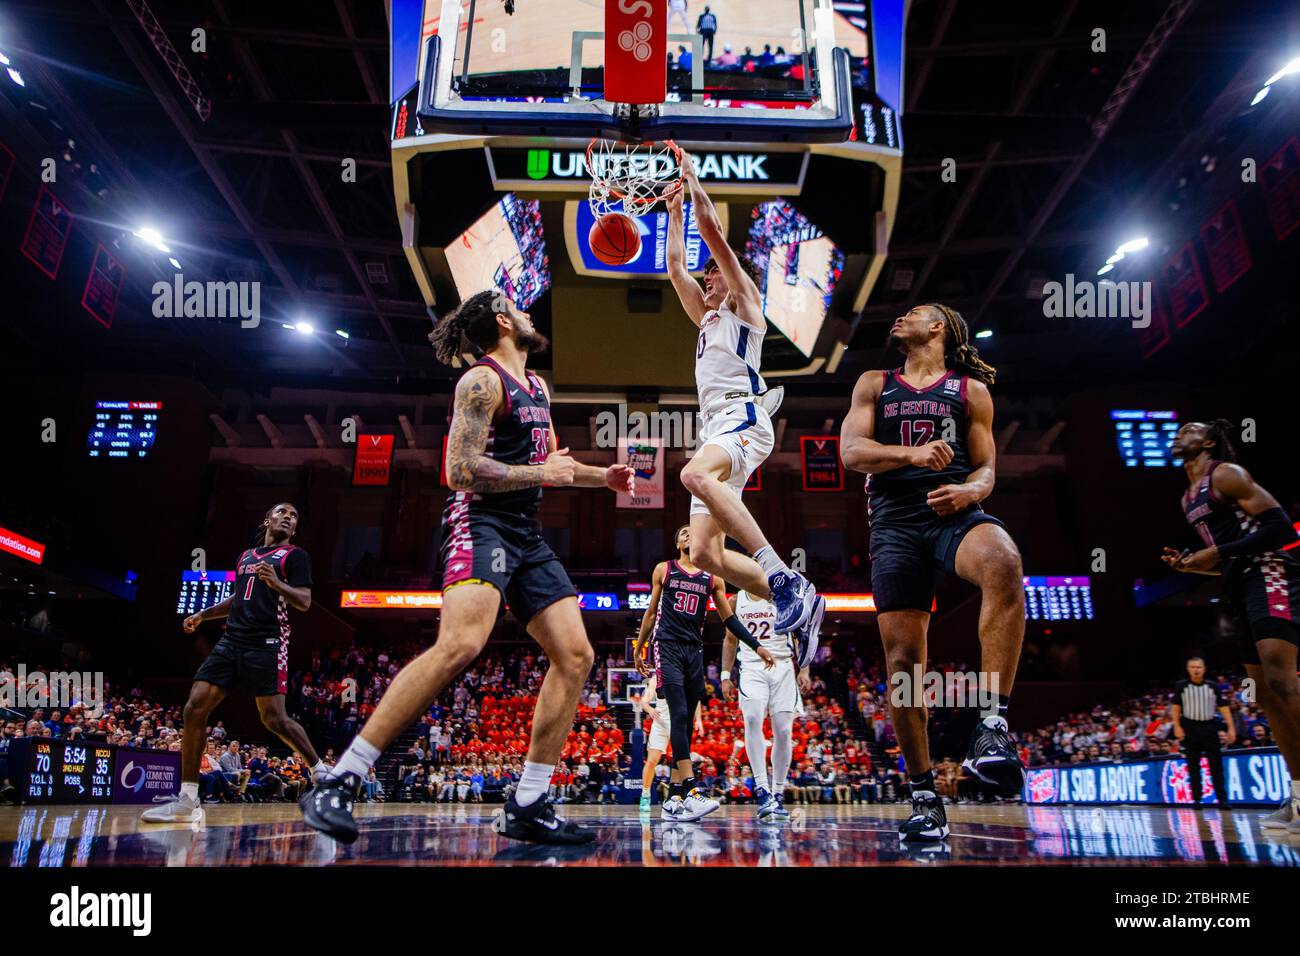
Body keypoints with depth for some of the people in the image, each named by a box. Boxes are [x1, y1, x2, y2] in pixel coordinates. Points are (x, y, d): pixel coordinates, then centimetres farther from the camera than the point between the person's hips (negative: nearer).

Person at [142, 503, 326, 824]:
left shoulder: (295, 555, 4)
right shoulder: (246, 556, 23)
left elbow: (304, 602, -7)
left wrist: (276, 583, -24)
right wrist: (203, 615, 22)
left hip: (267, 644, -6)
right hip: (231, 640, 6)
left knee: (274, 719, -11)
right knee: (195, 709, -5)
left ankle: (320, 770, 8)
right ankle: (187, 801, 1)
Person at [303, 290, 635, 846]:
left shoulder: (537, 388, 23)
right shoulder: (482, 381, -5)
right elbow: (461, 470, -15)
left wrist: (602, 477, 22)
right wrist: (541, 473, -11)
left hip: (527, 535, 9)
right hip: (481, 524, -9)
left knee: (575, 657, 0)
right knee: (461, 643, -31)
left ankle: (527, 807, 5)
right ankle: (337, 783, -21)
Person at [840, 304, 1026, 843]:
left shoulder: (972, 390, 16)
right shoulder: (874, 385, 18)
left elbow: (986, 468, 12)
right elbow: (851, 450, 3)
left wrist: (971, 490, -13)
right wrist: (913, 454, -14)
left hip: (954, 513, -1)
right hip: (895, 521, 1)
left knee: (1003, 561, -37)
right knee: (903, 658, -4)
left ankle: (991, 725, -33)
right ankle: (923, 794, 9)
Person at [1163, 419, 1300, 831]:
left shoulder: (1225, 474, -5)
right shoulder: (1188, 498, 21)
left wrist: (1219, 553, -18)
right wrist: (1190, 563, 9)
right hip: (1240, 588, 10)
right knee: (1265, 692, 7)